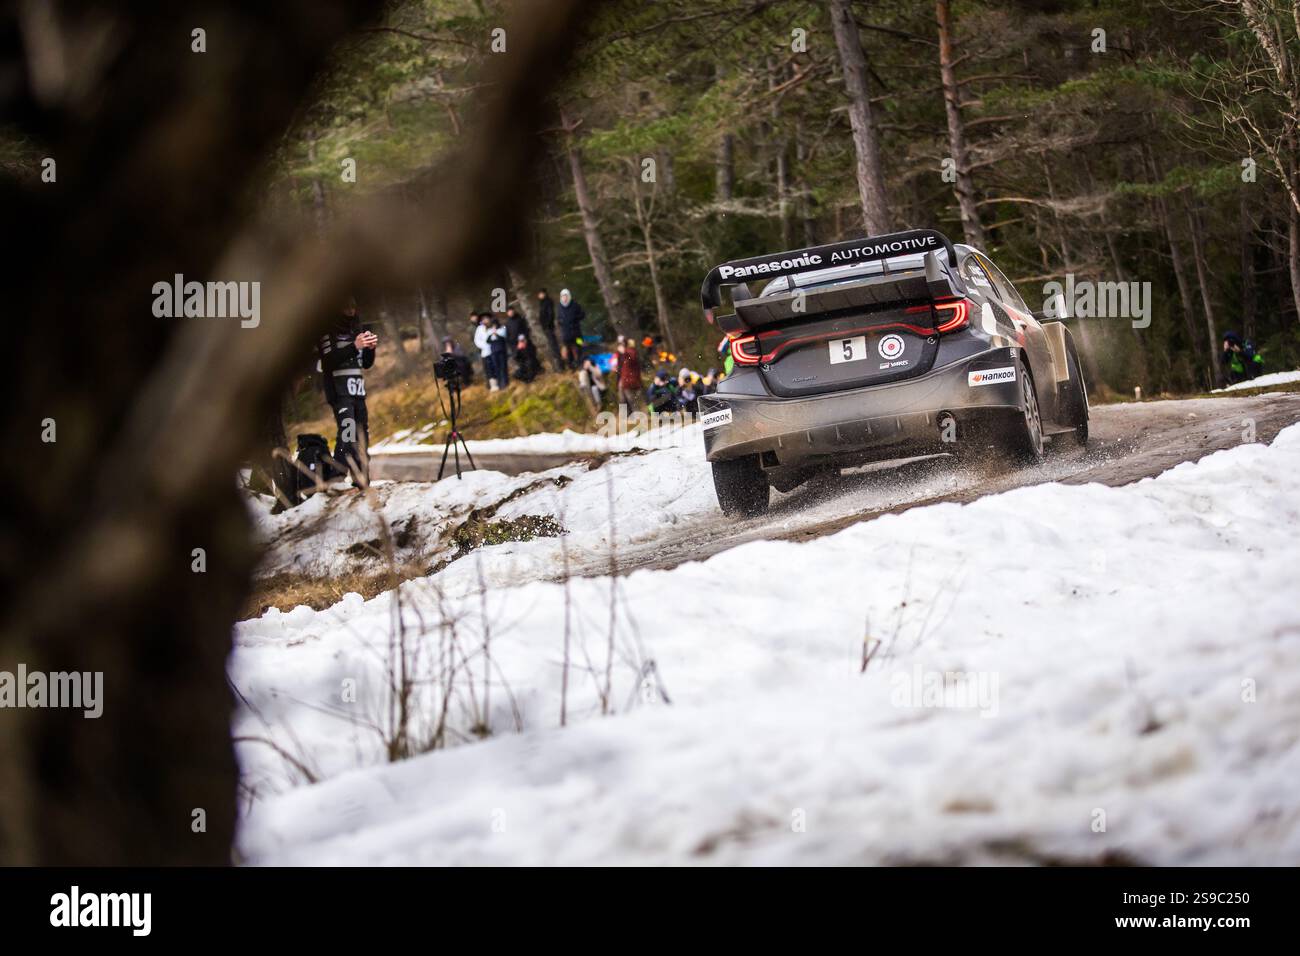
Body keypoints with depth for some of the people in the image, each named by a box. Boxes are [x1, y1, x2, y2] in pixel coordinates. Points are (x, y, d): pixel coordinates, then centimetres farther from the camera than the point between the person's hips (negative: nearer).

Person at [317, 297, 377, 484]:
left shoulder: (357, 330, 17)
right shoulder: (328, 333, -2)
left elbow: (367, 363, 21)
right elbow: (329, 360, -15)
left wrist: (370, 348, 0)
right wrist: (354, 347, -24)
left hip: (358, 391, 7)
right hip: (340, 392, -7)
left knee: (362, 434, 1)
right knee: (348, 432, -20)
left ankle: (362, 477, 2)